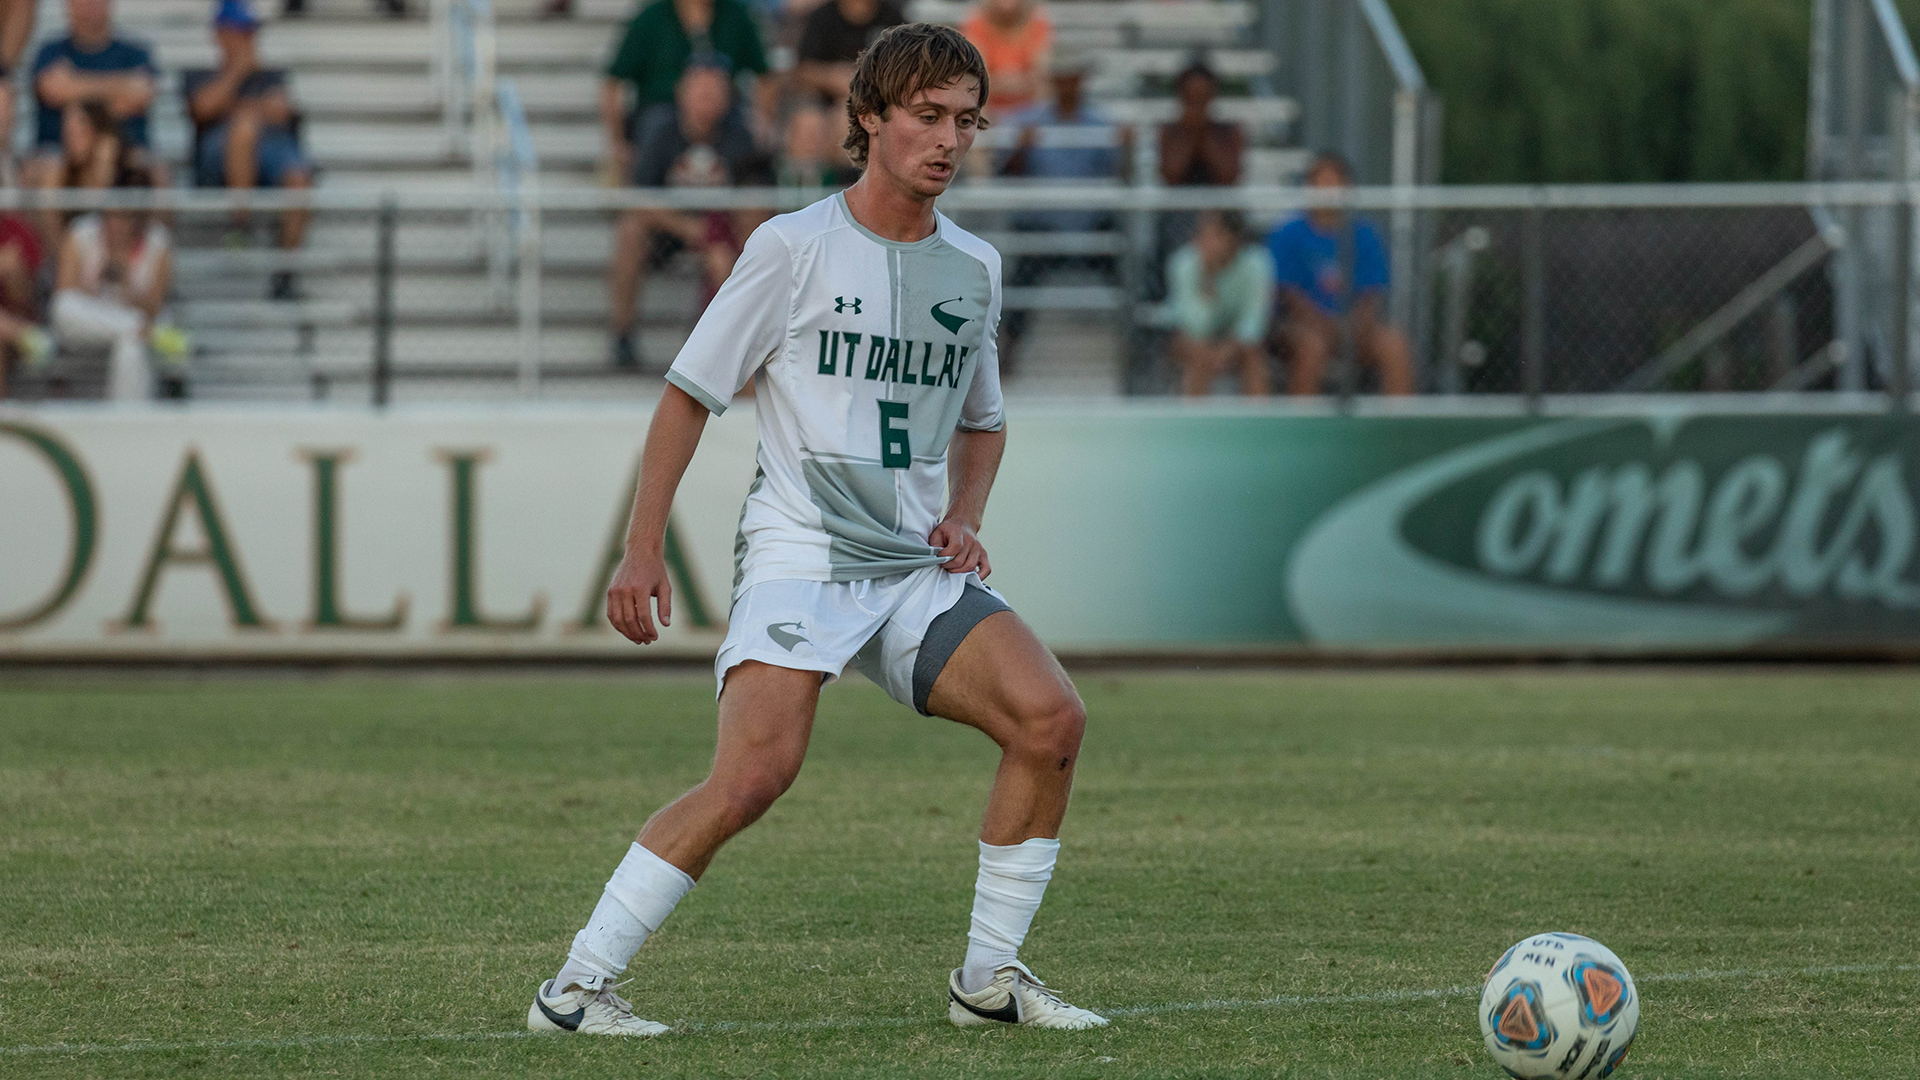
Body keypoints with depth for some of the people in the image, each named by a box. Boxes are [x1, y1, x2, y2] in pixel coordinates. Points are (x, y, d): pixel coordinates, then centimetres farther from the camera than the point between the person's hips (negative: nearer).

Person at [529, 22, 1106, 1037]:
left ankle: (989, 977, 0)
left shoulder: (973, 267, 12)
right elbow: (689, 393, 0)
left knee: (1050, 720, -14)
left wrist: (962, 519, 8)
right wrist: (642, 550, -5)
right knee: (755, 772, -25)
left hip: (917, 571, 6)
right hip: (797, 558, -6)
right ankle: (576, 984, -16)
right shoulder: (794, 248, -4)